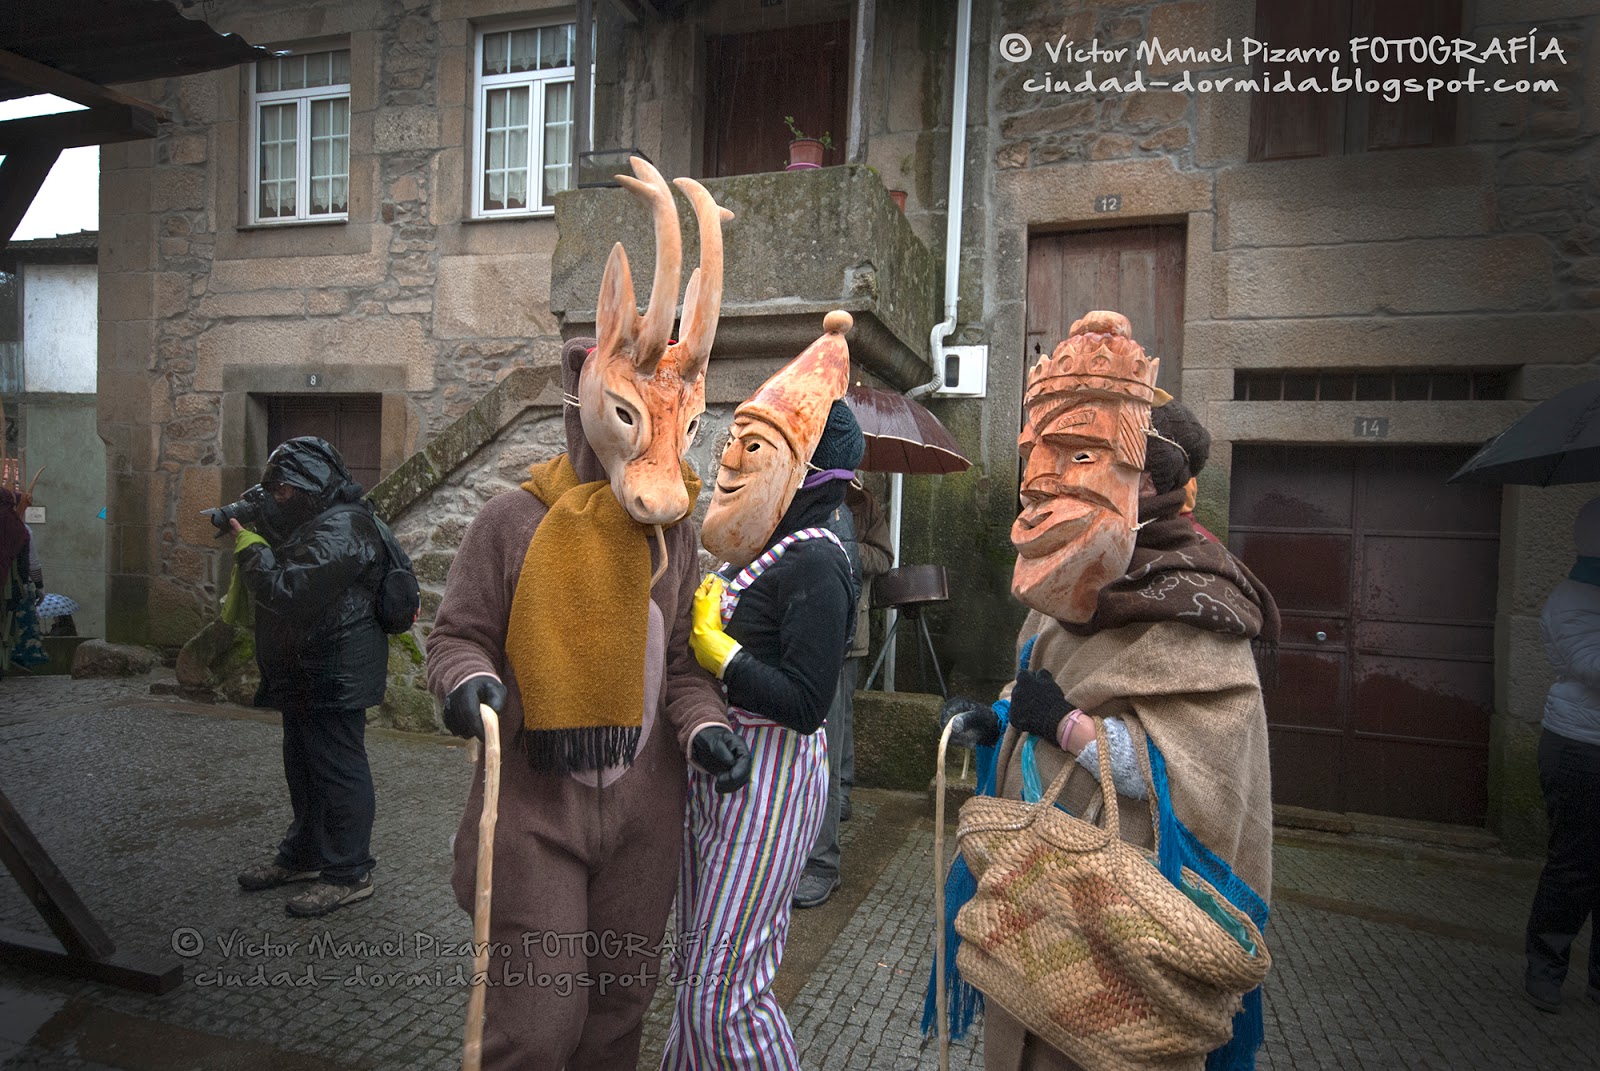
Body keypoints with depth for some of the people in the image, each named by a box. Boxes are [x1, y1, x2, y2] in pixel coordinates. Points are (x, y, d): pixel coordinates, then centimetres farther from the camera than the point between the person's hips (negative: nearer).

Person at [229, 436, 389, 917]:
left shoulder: (341, 528, -20)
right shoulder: (316, 521, 16)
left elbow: (288, 591, -25)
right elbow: (281, 566, 22)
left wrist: (249, 546, -12)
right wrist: (248, 527, 9)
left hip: (334, 674, -11)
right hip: (306, 673, 11)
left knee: (337, 769, -3)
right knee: (303, 765, 21)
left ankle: (348, 873, 7)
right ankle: (302, 855, 36)